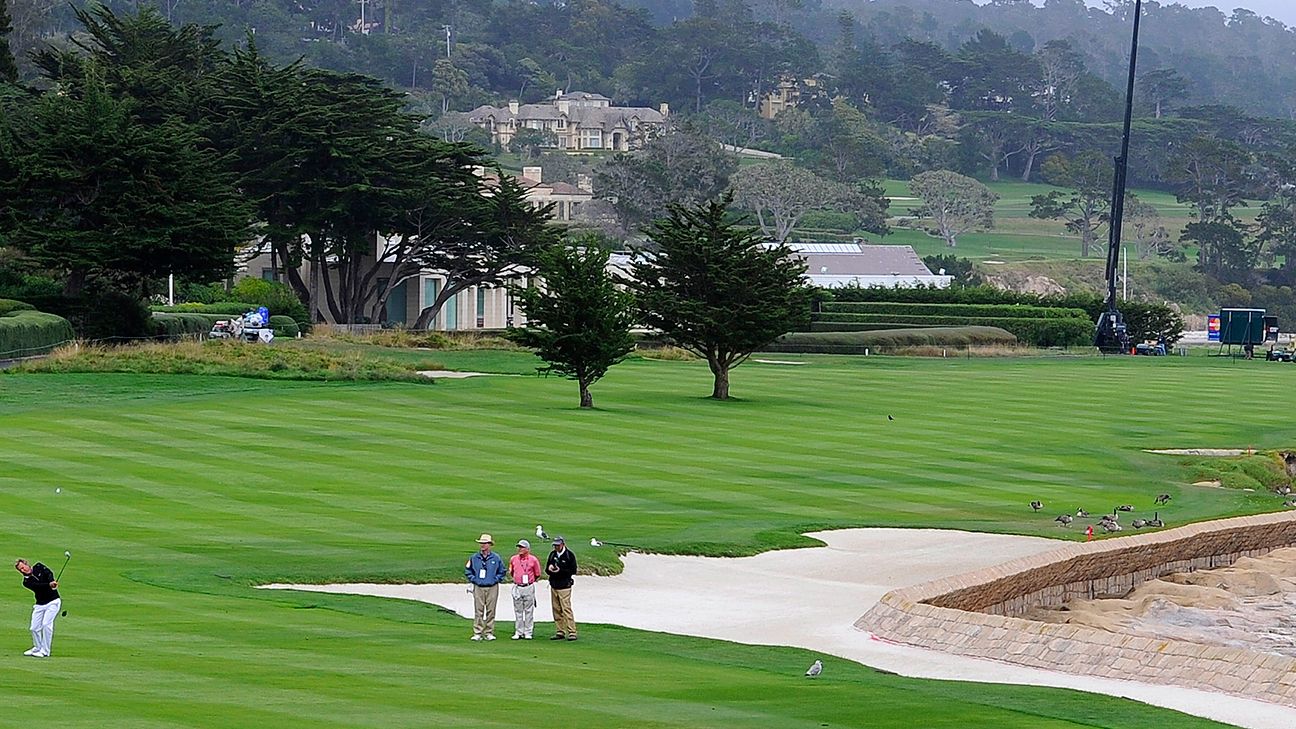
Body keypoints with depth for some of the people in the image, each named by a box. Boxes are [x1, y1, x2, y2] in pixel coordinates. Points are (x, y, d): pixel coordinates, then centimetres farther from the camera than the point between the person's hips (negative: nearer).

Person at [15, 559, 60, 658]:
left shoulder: (38, 567, 0)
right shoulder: (26, 582, -3)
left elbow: (49, 573, -15)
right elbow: (38, 586, -19)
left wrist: (52, 581, -35)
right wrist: (49, 584, -36)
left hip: (53, 601, -3)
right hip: (40, 604, 3)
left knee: (46, 624, -17)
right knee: (34, 628, 1)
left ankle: (45, 651, -11)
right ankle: (37, 648, 25)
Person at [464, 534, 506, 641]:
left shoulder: (496, 558, 2)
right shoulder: (474, 558, 3)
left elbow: (502, 572, 12)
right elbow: (468, 570, 13)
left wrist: (496, 580, 1)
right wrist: (473, 579, 3)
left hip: (492, 588, 0)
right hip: (478, 588, 0)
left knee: (490, 611, 3)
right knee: (478, 611, -3)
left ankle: (489, 633, 9)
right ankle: (477, 633, -2)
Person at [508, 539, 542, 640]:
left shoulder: (533, 560, -4)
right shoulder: (513, 559, 4)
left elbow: (537, 575, 6)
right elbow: (511, 572, 19)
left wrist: (529, 581, 9)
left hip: (529, 587, -3)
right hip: (517, 587, 3)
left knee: (529, 611, 1)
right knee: (518, 611, 6)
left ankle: (528, 633, 6)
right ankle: (518, 632, 11)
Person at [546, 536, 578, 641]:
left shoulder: (569, 555, -3)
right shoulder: (552, 554, 14)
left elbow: (573, 571, -7)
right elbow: (546, 569, 18)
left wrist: (560, 570, -18)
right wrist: (549, 568, -6)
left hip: (564, 587, -6)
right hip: (553, 586, 6)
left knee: (566, 609, -12)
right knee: (556, 610, 7)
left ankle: (572, 633, -12)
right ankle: (560, 632, 13)